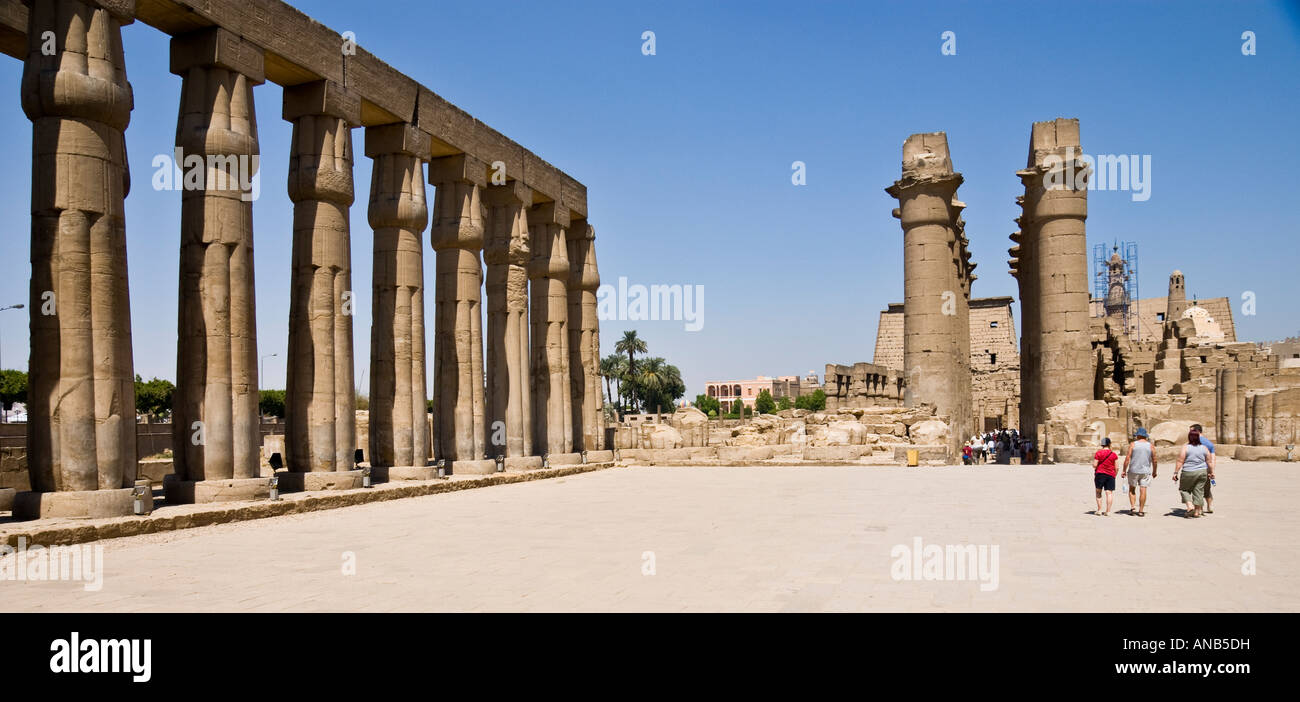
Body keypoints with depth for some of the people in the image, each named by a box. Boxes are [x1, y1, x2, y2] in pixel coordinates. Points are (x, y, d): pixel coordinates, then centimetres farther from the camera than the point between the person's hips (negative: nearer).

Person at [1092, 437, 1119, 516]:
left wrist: (1093, 458, 11)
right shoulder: (1114, 454, 2)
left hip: (1100, 474, -1)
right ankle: (1108, 511, -3)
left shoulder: (1098, 453, -4)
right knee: (1109, 493, 1)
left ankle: (1099, 510, 6)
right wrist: (1114, 475, 17)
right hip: (1110, 475, 1)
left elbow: (1094, 465, -7)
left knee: (1098, 491, 10)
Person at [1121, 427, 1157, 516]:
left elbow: (1127, 458, -8)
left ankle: (1132, 507, 3)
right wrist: (1154, 472, 20)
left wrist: (1124, 471, -3)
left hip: (1133, 470, -1)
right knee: (1143, 490, 2)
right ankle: (1141, 511, 3)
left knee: (1132, 489, 14)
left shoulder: (1133, 444, -3)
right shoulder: (1150, 446, 3)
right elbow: (1154, 460, 7)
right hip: (1145, 471, 1)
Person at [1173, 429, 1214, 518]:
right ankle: (1197, 511, 10)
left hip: (1188, 473, -4)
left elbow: (1180, 462, -11)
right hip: (1202, 472, 4)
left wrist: (1176, 473, -8)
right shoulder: (1204, 448, 2)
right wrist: (1211, 472, 16)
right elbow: (1210, 462, 6)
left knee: (1184, 489, 13)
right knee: (1198, 491, 9)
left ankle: (1190, 506, -4)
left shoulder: (1185, 448, -9)